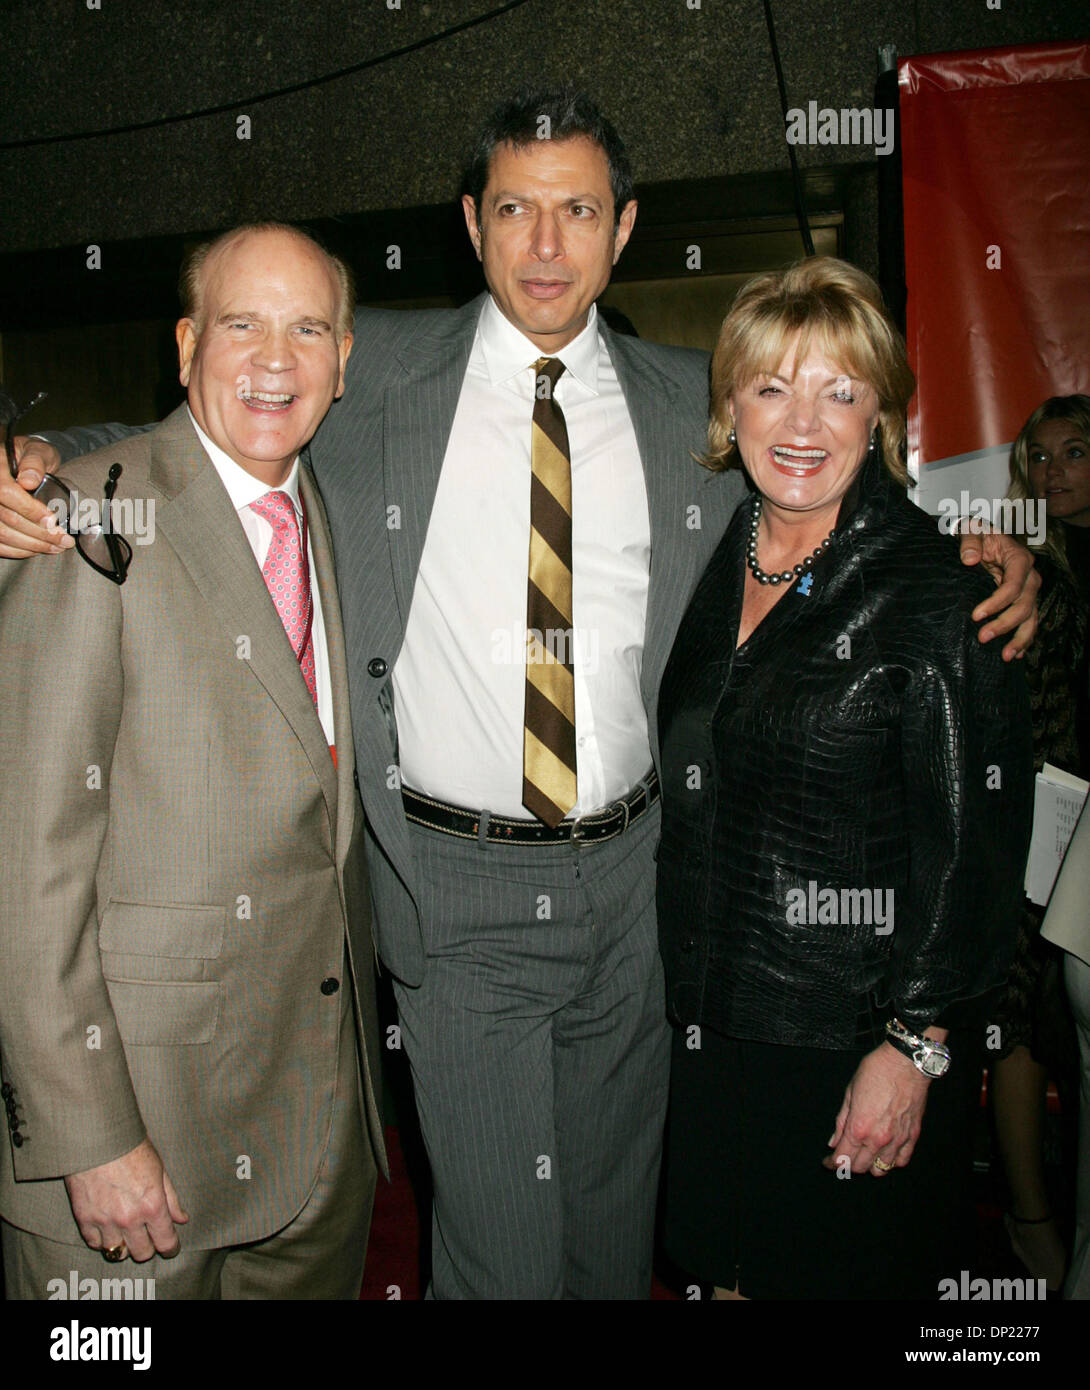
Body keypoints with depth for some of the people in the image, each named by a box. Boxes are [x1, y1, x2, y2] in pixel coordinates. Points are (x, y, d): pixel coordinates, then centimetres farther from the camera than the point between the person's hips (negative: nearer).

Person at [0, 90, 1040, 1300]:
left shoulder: (691, 403, 4)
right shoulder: (375, 373, -2)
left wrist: (981, 564, -4)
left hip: (635, 879, 3)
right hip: (458, 887, -2)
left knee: (616, 1221, 22)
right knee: (499, 1244, 8)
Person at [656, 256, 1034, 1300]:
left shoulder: (938, 589, -15)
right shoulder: (717, 562, 3)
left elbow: (973, 846, -14)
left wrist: (915, 1047, -15)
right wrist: (685, 998, 12)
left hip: (860, 1036, -5)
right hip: (713, 1019, 5)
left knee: (846, 1271, 13)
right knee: (729, 1270, 18)